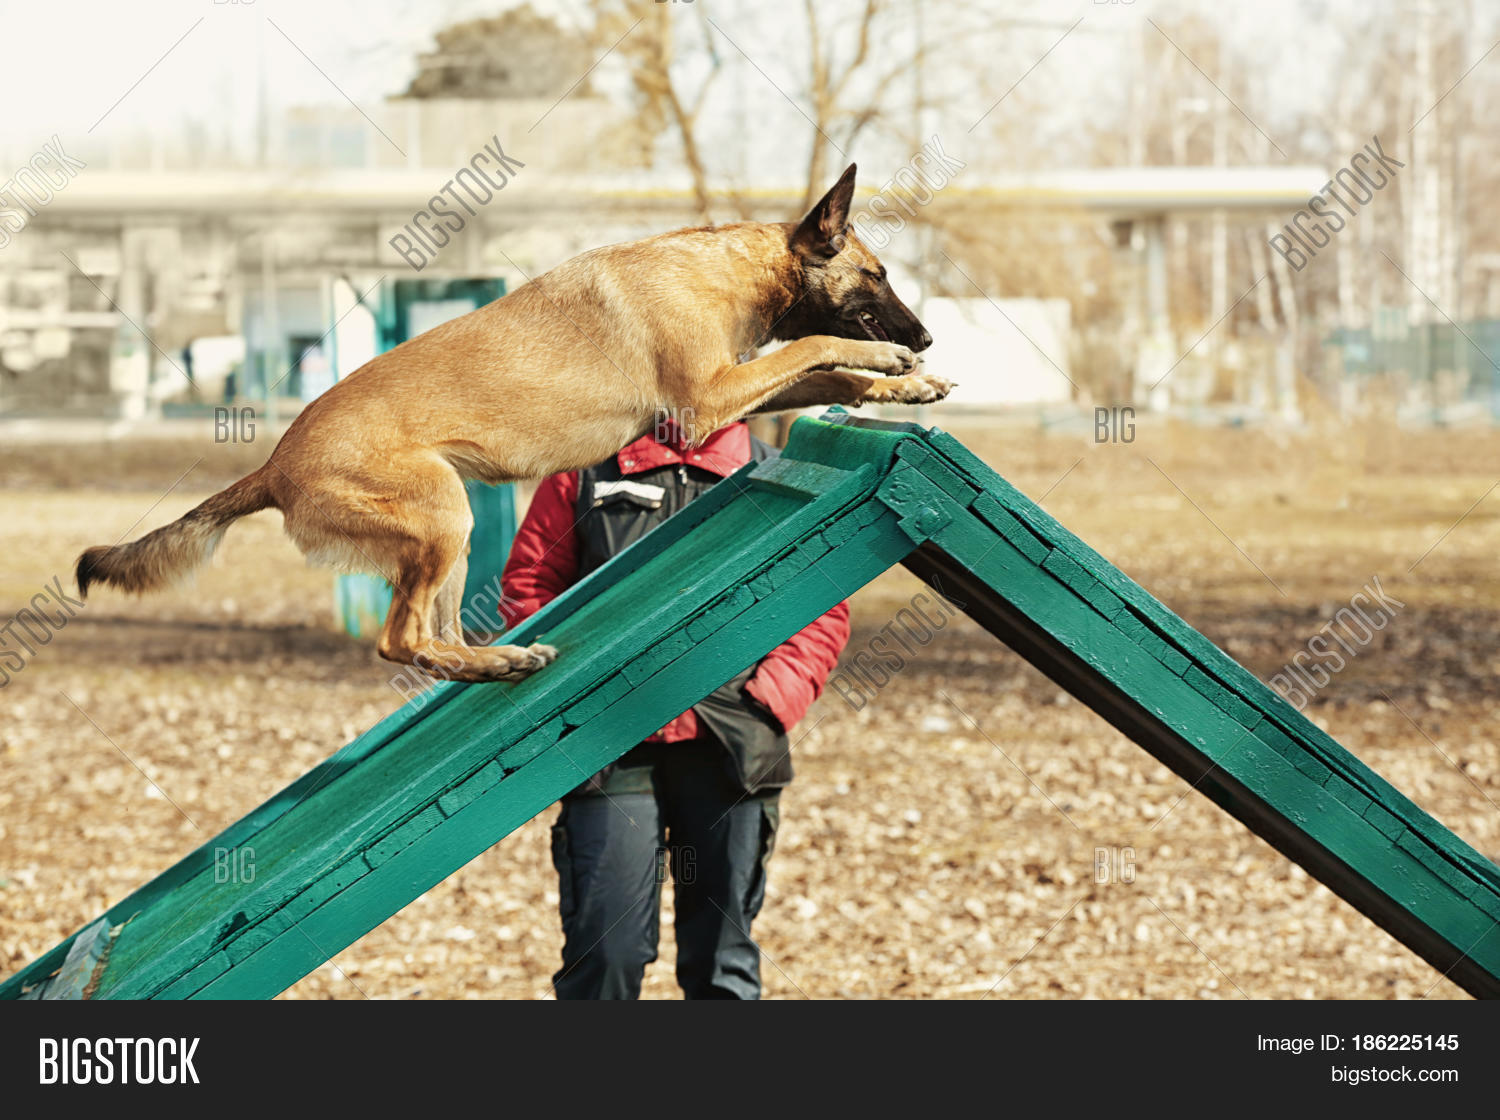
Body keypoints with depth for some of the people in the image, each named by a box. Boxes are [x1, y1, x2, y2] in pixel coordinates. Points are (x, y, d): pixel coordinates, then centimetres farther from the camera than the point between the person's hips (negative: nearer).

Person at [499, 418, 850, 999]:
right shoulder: (585, 469, 6)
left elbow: (823, 608, 11)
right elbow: (527, 583, 9)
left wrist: (770, 699, -4)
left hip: (731, 749, 2)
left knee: (724, 964, 8)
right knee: (605, 955, -7)